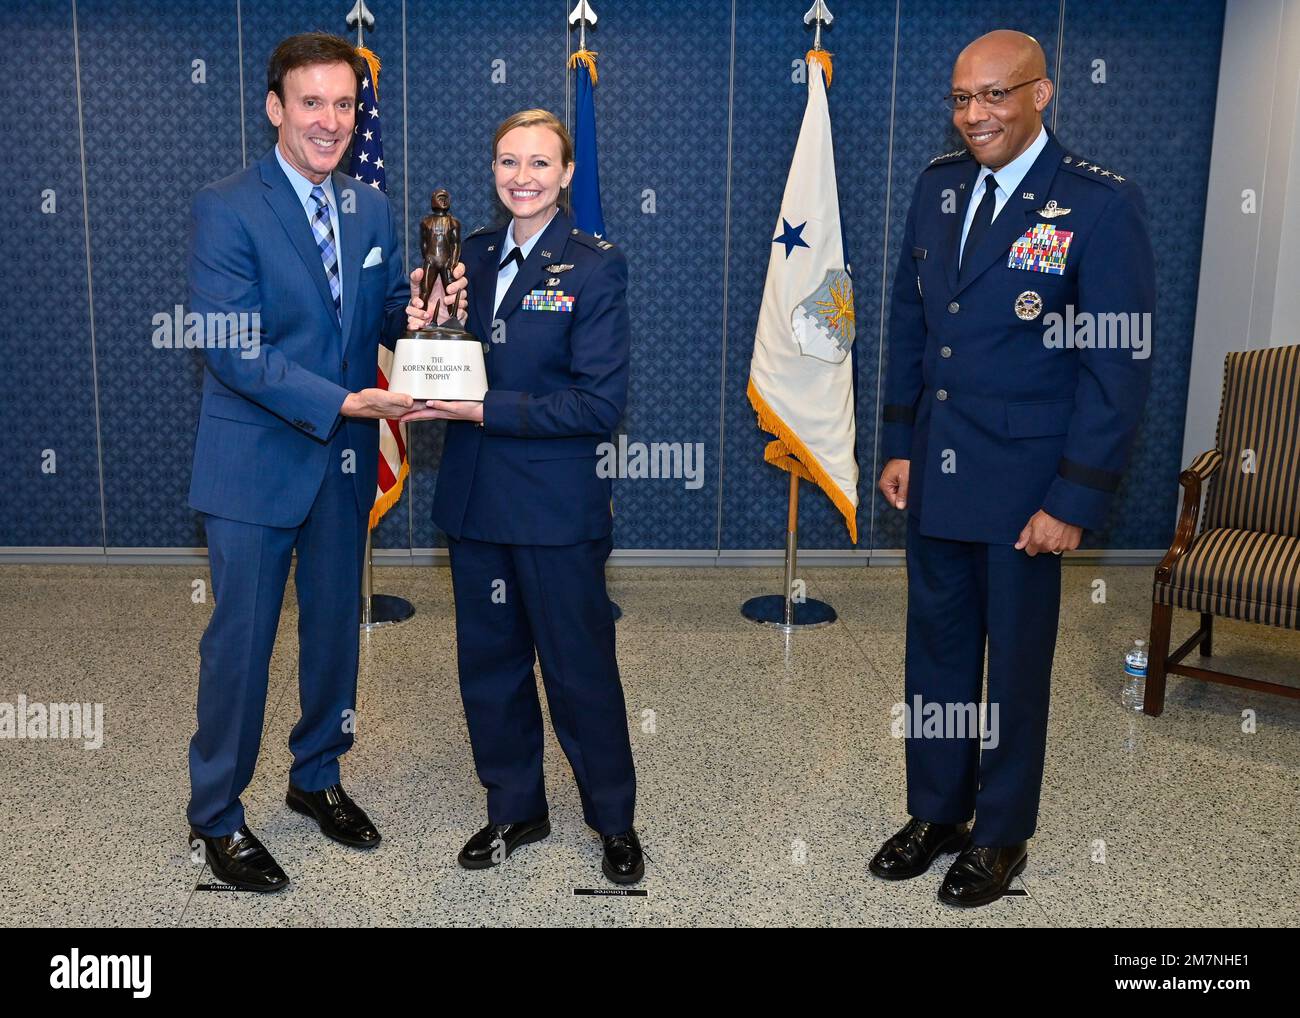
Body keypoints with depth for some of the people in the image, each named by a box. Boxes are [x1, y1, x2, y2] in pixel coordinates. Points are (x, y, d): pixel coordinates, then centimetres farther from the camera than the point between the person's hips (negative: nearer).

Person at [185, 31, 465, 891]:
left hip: (345, 462, 6)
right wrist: (342, 402, -27)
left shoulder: (371, 209, 7)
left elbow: (389, 317, 7)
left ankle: (318, 778, 38)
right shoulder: (226, 209, -12)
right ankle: (216, 815, 23)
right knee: (241, 641, 4)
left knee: (336, 627, 17)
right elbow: (234, 350, -19)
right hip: (257, 462, -6)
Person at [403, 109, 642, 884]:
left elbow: (601, 403, -16)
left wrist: (485, 410, -21)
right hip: (475, 499, 5)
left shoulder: (596, 267, -9)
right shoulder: (471, 255, 7)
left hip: (557, 507, -5)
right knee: (489, 665, 15)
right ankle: (516, 809, 34)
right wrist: (427, 332, -12)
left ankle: (615, 822, 27)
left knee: (580, 670, 7)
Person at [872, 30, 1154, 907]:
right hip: (935, 475, 5)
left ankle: (1002, 835, 30)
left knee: (1016, 664, 11)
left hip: (1026, 487, -5)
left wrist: (1075, 502, -15)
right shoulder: (938, 185, 5)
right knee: (936, 653, 15)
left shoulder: (1102, 204, -12)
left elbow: (1121, 366, -13)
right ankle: (937, 812, 34)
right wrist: (899, 444, 9)